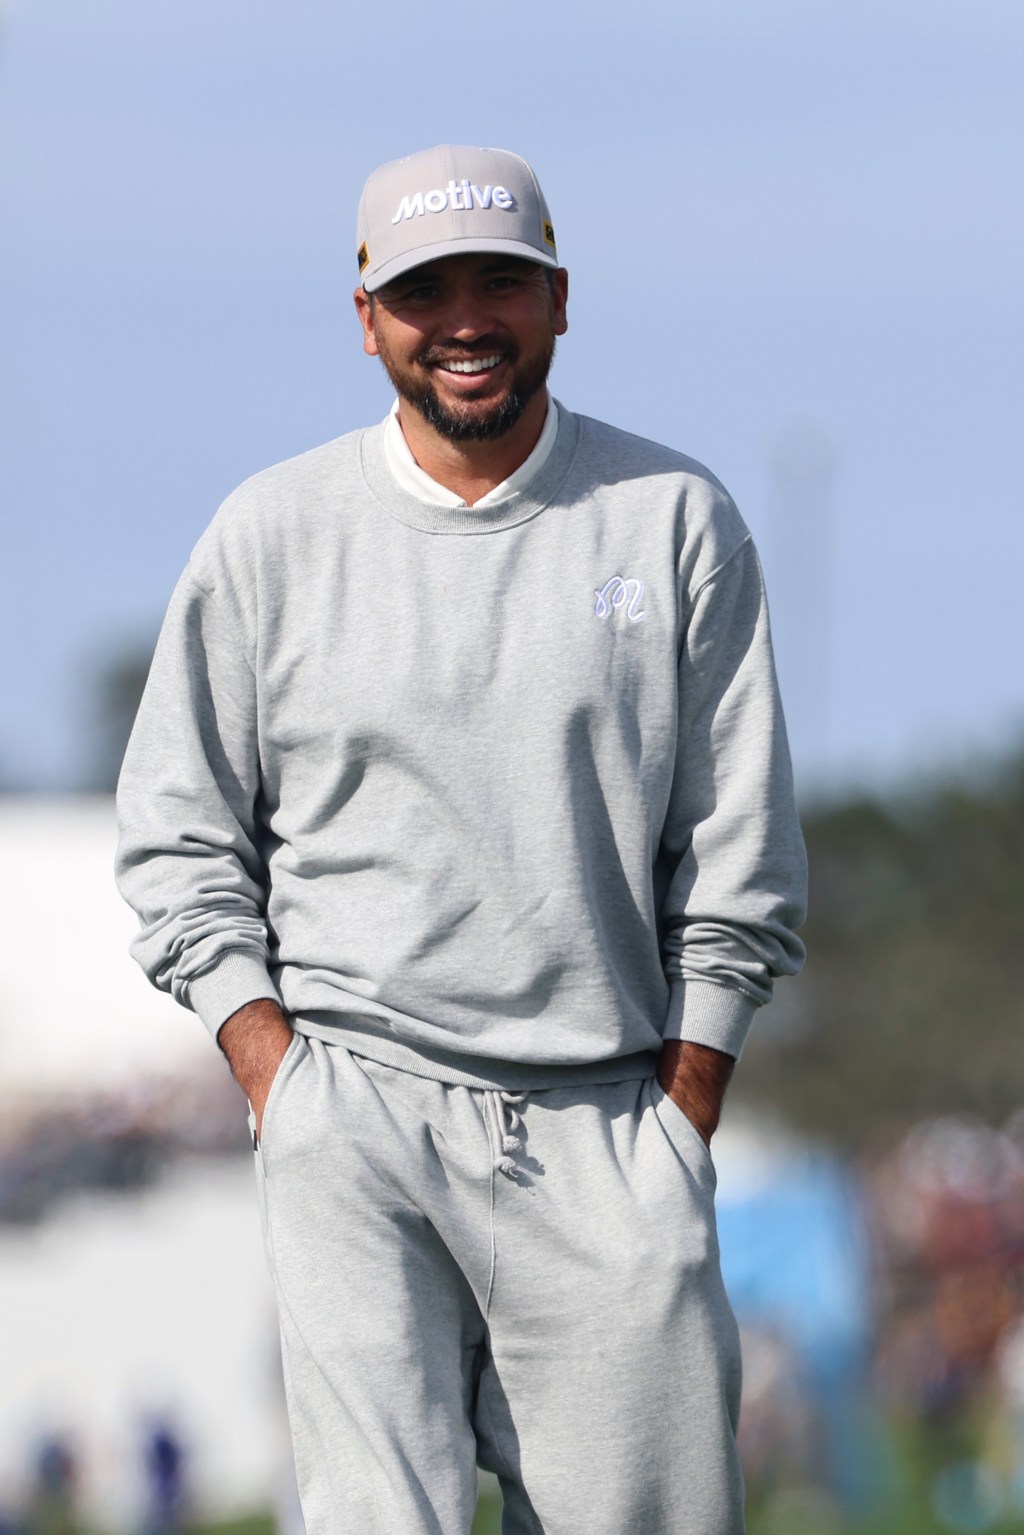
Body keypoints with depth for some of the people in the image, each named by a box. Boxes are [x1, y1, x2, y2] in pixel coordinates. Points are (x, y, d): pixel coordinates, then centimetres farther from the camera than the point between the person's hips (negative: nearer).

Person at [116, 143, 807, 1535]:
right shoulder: (271, 535, 7)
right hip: (352, 1110, -1)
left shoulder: (676, 521, 6)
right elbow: (179, 840, 10)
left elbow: (740, 859, 7)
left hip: (604, 1118, 1)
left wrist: (681, 1114, 0)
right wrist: (277, 1075, -2)